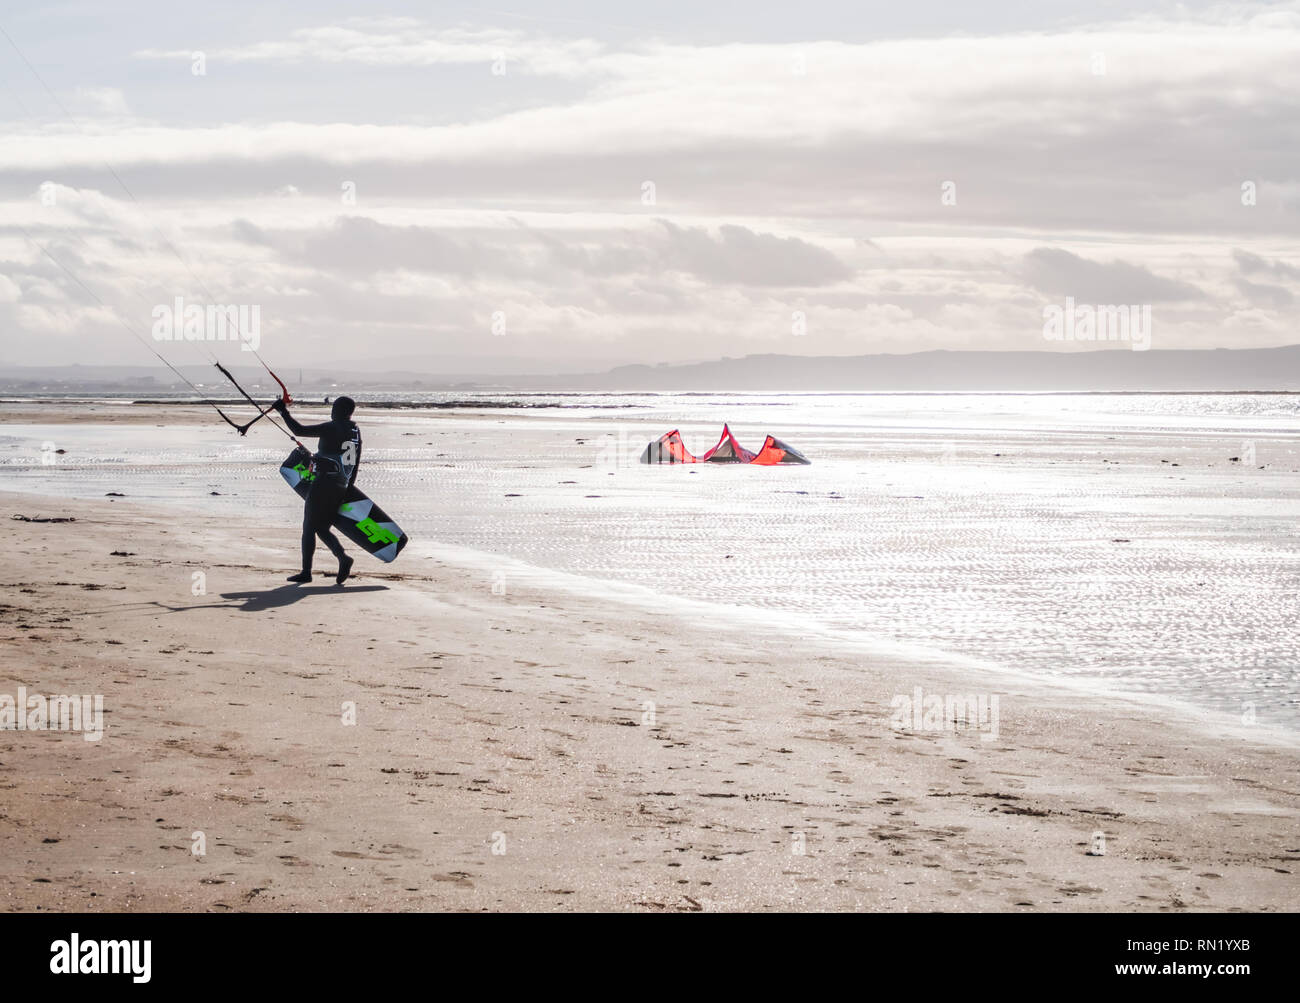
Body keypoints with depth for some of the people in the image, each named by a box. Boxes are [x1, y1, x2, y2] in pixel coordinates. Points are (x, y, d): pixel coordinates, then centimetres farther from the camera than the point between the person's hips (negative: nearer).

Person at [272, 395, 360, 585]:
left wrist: (283, 411, -5)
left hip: (323, 483, -7)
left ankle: (306, 571, 2)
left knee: (309, 528, 2)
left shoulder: (331, 428, -12)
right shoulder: (355, 432, 11)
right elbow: (356, 463, 16)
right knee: (323, 528, 14)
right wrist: (349, 487, 23)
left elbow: (300, 430, -14)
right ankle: (343, 558, -8)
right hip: (341, 487, 7)